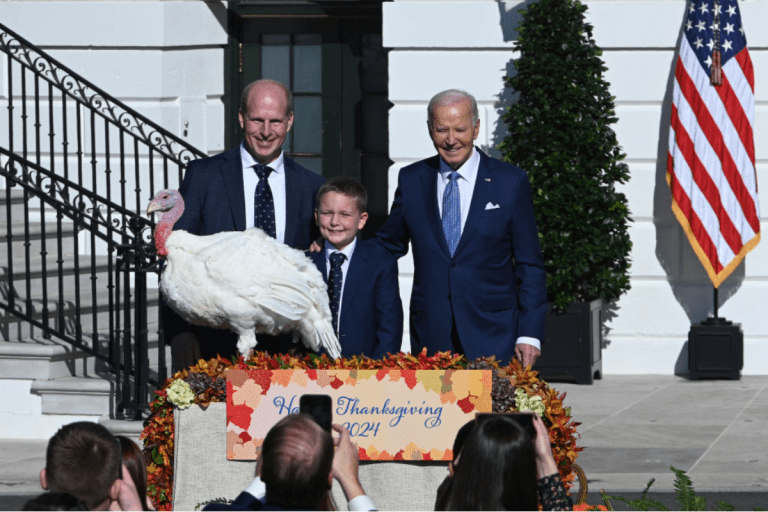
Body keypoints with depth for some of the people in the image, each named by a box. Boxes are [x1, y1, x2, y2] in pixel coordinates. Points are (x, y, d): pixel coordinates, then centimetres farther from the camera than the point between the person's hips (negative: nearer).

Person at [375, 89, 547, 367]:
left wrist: (530, 333, -5)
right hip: (430, 338, 2)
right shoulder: (411, 180, 8)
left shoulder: (511, 182, 2)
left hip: (492, 336, -2)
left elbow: (530, 267, 2)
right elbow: (389, 246, 20)